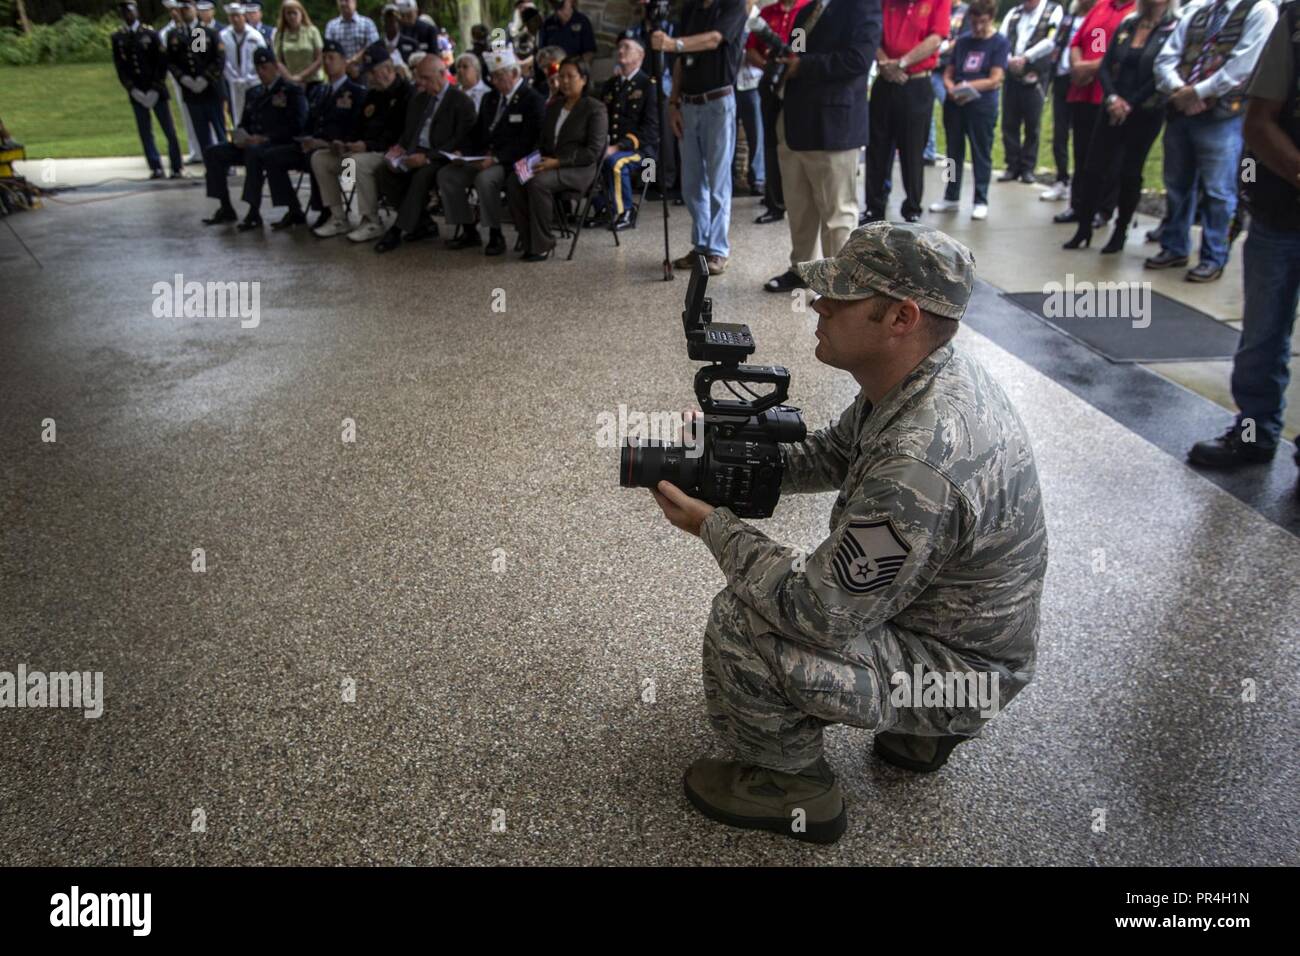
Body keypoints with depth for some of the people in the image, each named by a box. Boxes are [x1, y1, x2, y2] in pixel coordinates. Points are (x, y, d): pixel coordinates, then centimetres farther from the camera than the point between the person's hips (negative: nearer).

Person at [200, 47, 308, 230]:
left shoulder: (292, 91, 1)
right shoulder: (253, 93, 22)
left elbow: (296, 125, -11)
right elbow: (244, 123, 25)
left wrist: (265, 138, -20)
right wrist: (241, 136, -1)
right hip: (252, 143, 7)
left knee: (253, 152, -39)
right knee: (212, 153, -8)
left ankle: (254, 213, -34)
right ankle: (225, 208, -1)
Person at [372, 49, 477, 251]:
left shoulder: (461, 101, -4)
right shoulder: (418, 99, 18)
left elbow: (460, 140, -13)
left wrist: (428, 157, -23)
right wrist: (400, 148, -1)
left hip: (440, 157, -7)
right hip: (414, 154, 7)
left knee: (422, 175, -37)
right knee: (382, 170, -17)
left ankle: (398, 229, -25)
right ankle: (423, 223, -9)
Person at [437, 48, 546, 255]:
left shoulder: (533, 100, -7)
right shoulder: (490, 98, 18)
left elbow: (527, 141, -17)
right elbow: (477, 132, 22)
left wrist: (496, 158, -25)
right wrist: (468, 155, 1)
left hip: (511, 162, -8)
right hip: (482, 158, 8)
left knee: (485, 179, -35)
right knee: (446, 174, -9)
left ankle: (495, 236, -19)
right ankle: (469, 232, -2)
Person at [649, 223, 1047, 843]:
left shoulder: (919, 465, -38)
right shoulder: (931, 372, -8)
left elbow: (822, 616, -30)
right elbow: (833, 454, 9)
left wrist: (713, 525, -19)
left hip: (959, 668, -9)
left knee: (739, 628, -20)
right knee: (766, 583, 18)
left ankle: (794, 792, 9)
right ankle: (923, 727, 24)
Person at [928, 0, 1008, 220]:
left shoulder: (1000, 43, 1)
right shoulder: (961, 41, 14)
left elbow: (995, 80, -6)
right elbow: (948, 74, 12)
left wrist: (966, 86, -13)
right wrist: (952, 90, -9)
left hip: (982, 105, -4)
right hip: (954, 104, 4)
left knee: (981, 154, 0)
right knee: (954, 152, 11)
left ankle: (981, 201, 5)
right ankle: (951, 198, 20)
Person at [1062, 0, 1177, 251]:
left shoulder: (1175, 29, -5)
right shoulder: (1127, 24, 9)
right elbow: (1105, 66, 4)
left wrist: (1130, 104, -14)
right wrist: (1112, 97, -12)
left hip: (1145, 114, -4)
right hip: (1113, 109, 4)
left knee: (1130, 173, 4)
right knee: (1094, 168, 0)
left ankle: (1121, 232, 15)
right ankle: (1084, 227, 10)